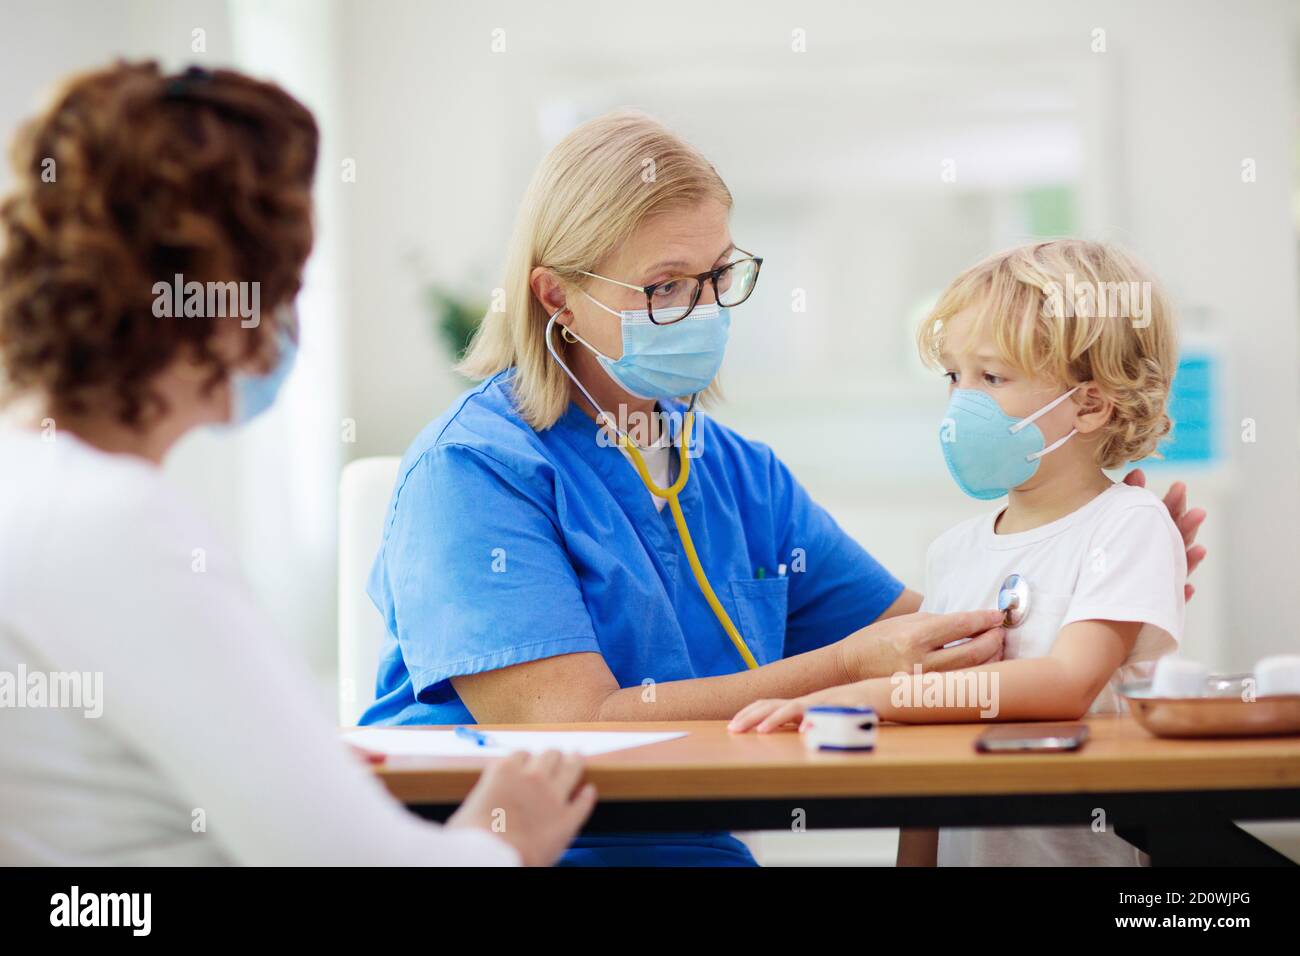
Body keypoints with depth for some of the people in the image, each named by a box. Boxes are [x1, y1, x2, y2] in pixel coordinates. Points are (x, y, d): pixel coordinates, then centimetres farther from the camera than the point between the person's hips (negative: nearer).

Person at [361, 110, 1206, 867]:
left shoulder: (740, 472, 14)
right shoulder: (471, 470, -11)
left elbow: (916, 635, 19)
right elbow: (571, 728, -21)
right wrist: (847, 670, -21)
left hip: (692, 843, 6)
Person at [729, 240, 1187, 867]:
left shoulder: (1130, 525, -3)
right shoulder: (954, 551, 14)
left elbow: (1071, 682, -19)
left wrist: (864, 697, -24)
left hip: (1092, 850, -5)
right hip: (964, 851, 6)